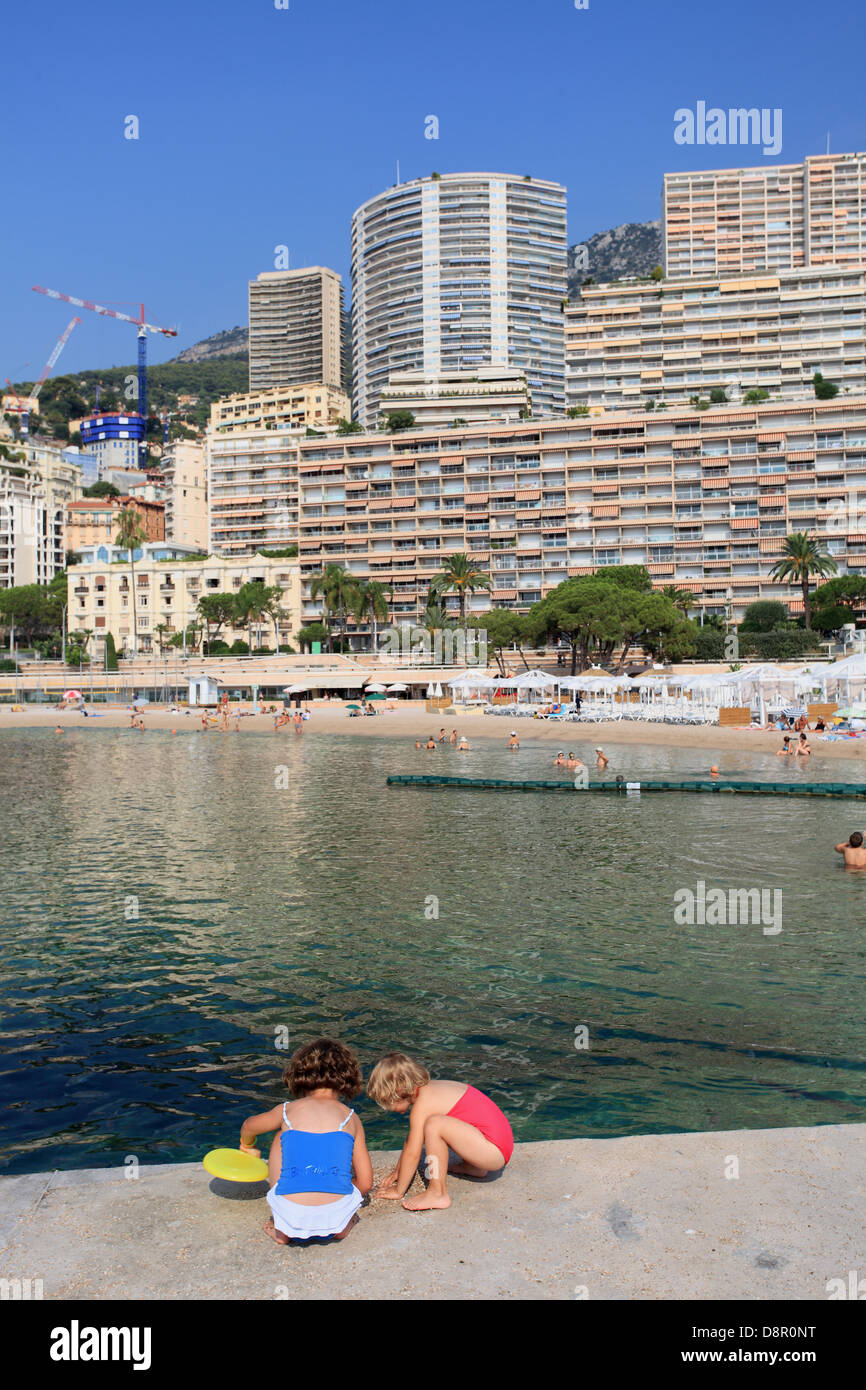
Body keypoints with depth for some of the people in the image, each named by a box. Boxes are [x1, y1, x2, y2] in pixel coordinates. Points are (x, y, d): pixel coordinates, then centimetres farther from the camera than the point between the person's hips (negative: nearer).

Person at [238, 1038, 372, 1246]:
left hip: (291, 1218, 0)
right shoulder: (351, 1118, 10)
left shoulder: (287, 1110, 11)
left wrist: (247, 1146, 59)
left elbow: (248, 1127, 35)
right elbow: (365, 1183, 12)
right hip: (335, 1218, 0)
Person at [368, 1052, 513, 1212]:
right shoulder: (430, 1089, 12)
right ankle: (473, 1167, 22)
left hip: (494, 1149, -10)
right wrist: (398, 1171, 29)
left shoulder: (422, 1105, -14)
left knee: (434, 1124, -26)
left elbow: (412, 1153, -12)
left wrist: (399, 1191, -2)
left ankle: (438, 1194, -15)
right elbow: (412, 1140, 24)